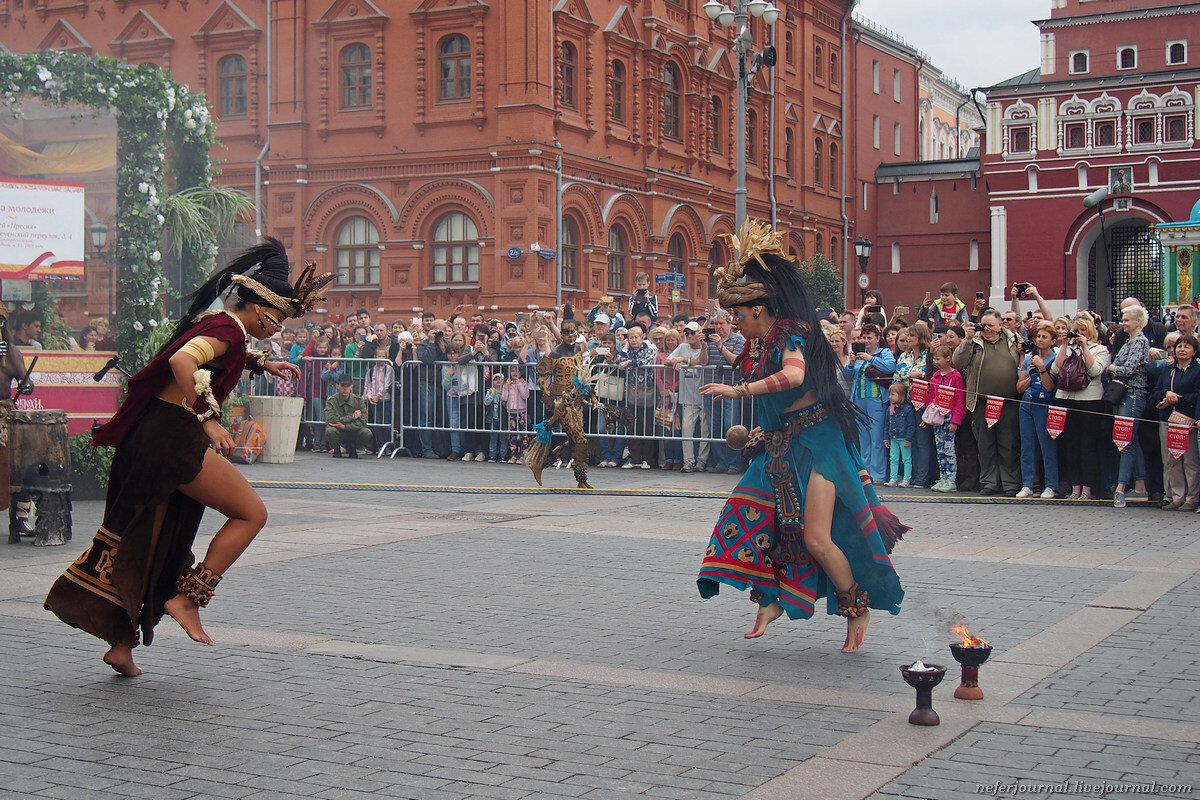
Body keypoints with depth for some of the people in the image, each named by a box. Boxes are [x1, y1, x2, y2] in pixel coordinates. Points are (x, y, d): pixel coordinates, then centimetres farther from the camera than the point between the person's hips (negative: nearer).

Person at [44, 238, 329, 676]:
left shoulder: (216, 321, 18)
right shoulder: (228, 329, -12)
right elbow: (183, 361, -31)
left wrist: (262, 363, 32)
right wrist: (208, 418, -25)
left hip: (148, 437, 10)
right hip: (175, 438, -10)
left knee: (145, 540, 13)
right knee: (251, 513, 1)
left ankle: (121, 644, 17)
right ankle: (187, 599, -1)